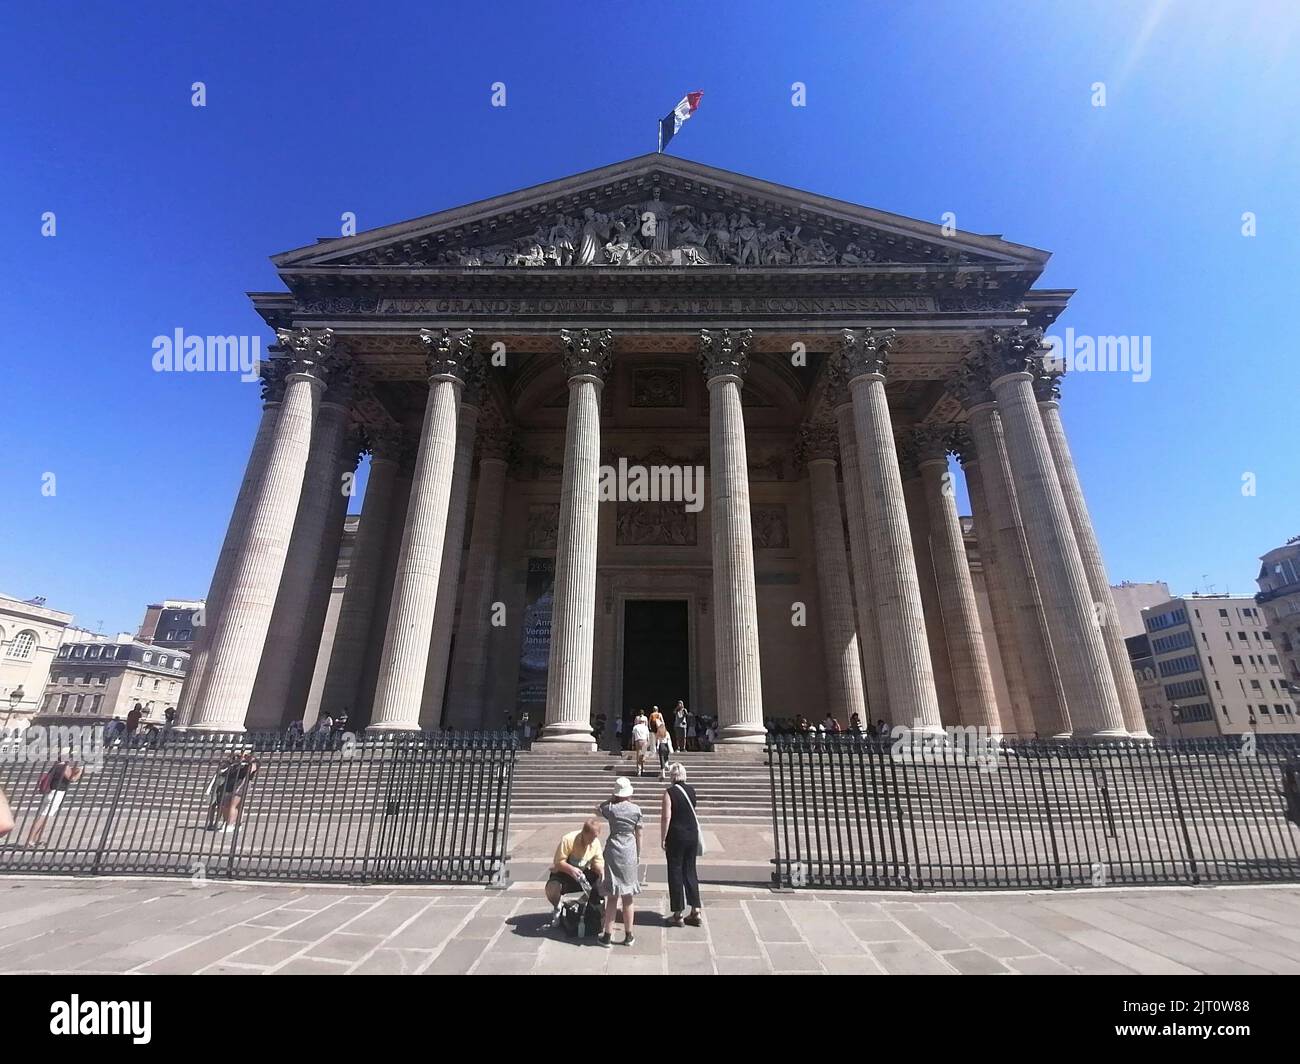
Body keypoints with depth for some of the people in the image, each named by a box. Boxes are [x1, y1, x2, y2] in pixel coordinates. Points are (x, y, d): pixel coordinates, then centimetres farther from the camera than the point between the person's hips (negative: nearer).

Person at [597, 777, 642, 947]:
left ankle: (608, 935, 14)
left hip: (613, 851, 0)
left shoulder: (611, 808, -8)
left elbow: (597, 808, 15)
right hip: (630, 852, 1)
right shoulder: (636, 809, -6)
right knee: (628, 896, 11)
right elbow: (639, 834, 2)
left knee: (612, 896, 8)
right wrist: (638, 855, 13)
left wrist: (611, 799, 11)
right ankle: (628, 935, 19)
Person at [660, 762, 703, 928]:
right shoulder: (691, 790, 2)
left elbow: (666, 817, -17)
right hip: (692, 835, 5)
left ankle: (678, 914, 13)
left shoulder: (669, 792, -14)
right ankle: (695, 911, 17)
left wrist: (663, 838, -11)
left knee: (675, 872, 7)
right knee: (690, 871, 15)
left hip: (676, 837, -5)